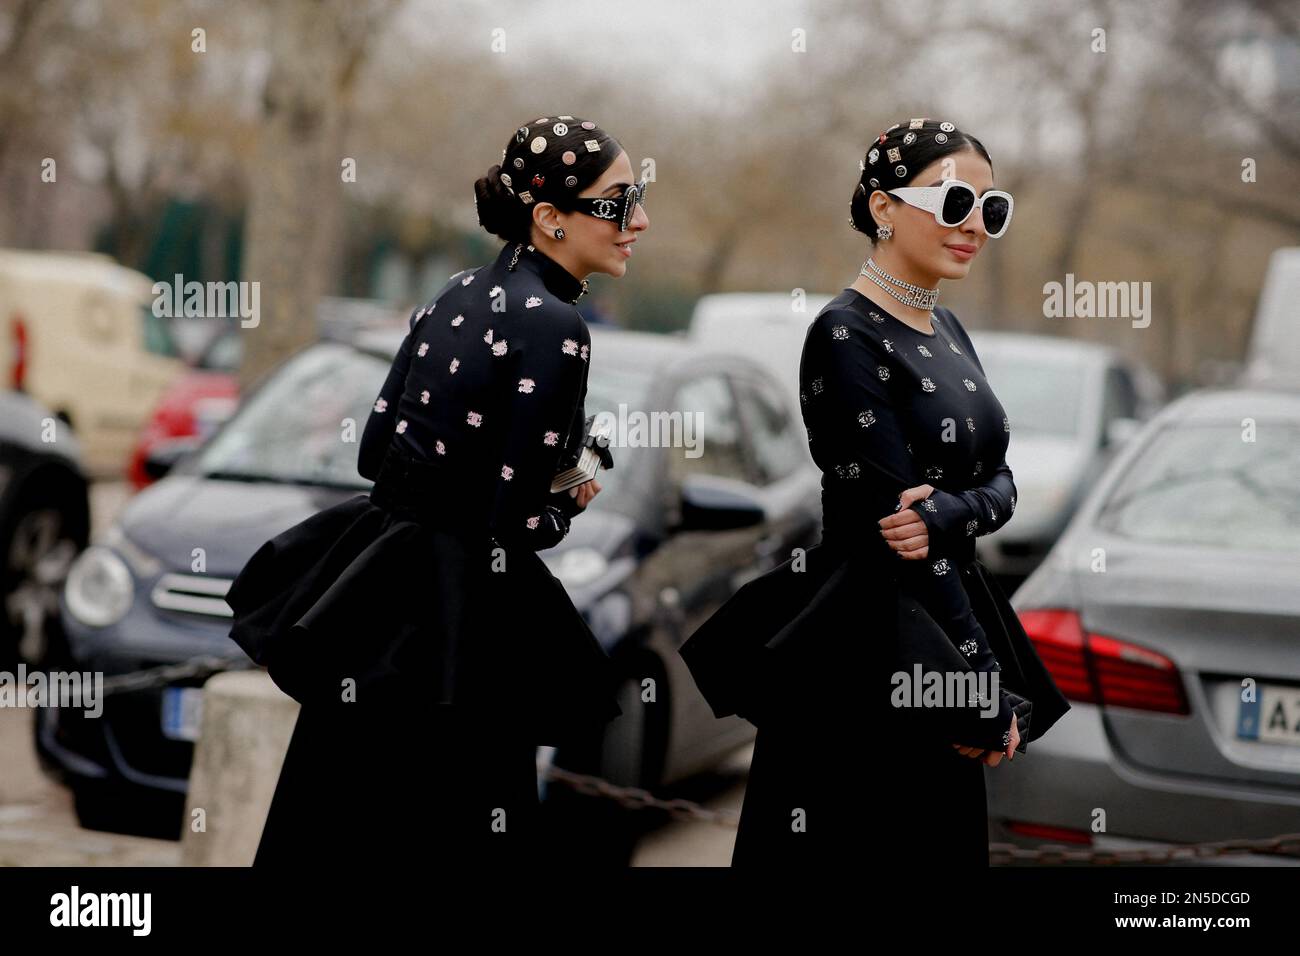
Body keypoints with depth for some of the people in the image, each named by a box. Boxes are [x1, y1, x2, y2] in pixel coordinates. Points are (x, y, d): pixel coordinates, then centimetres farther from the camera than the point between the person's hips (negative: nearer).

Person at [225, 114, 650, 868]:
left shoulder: (462, 294, 8)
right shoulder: (554, 329, -17)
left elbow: (376, 451, 11)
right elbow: (515, 523, -18)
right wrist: (573, 502, 2)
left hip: (373, 581, 8)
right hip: (449, 612, -8)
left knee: (325, 832, 16)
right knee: (477, 837, 4)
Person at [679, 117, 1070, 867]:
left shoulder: (946, 330, 11)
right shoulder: (847, 336, -14)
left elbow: (1000, 484, 7)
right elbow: (892, 514, -18)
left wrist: (944, 514, -19)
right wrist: (987, 691, -18)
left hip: (940, 637, 8)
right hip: (860, 654, -8)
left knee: (945, 845, 13)